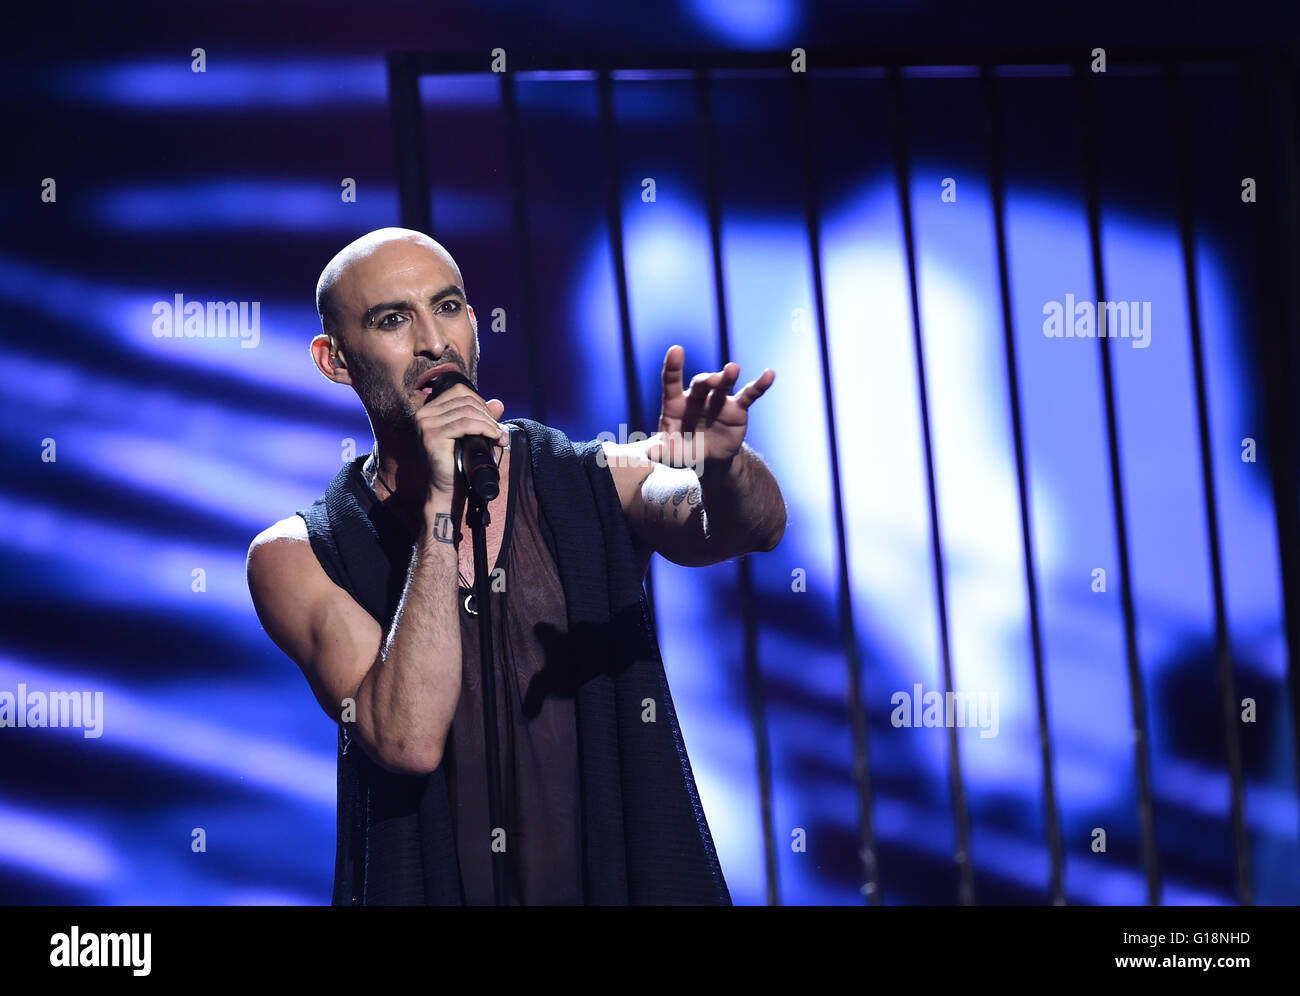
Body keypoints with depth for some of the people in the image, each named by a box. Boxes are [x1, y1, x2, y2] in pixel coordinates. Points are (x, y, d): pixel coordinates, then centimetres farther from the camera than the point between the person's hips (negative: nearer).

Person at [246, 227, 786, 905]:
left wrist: (720, 463, -33)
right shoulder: (297, 557, 1)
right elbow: (409, 739, -13)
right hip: (425, 888, -2)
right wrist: (442, 502, -14)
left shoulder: (599, 483, 5)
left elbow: (754, 526, -12)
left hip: (633, 881, 2)